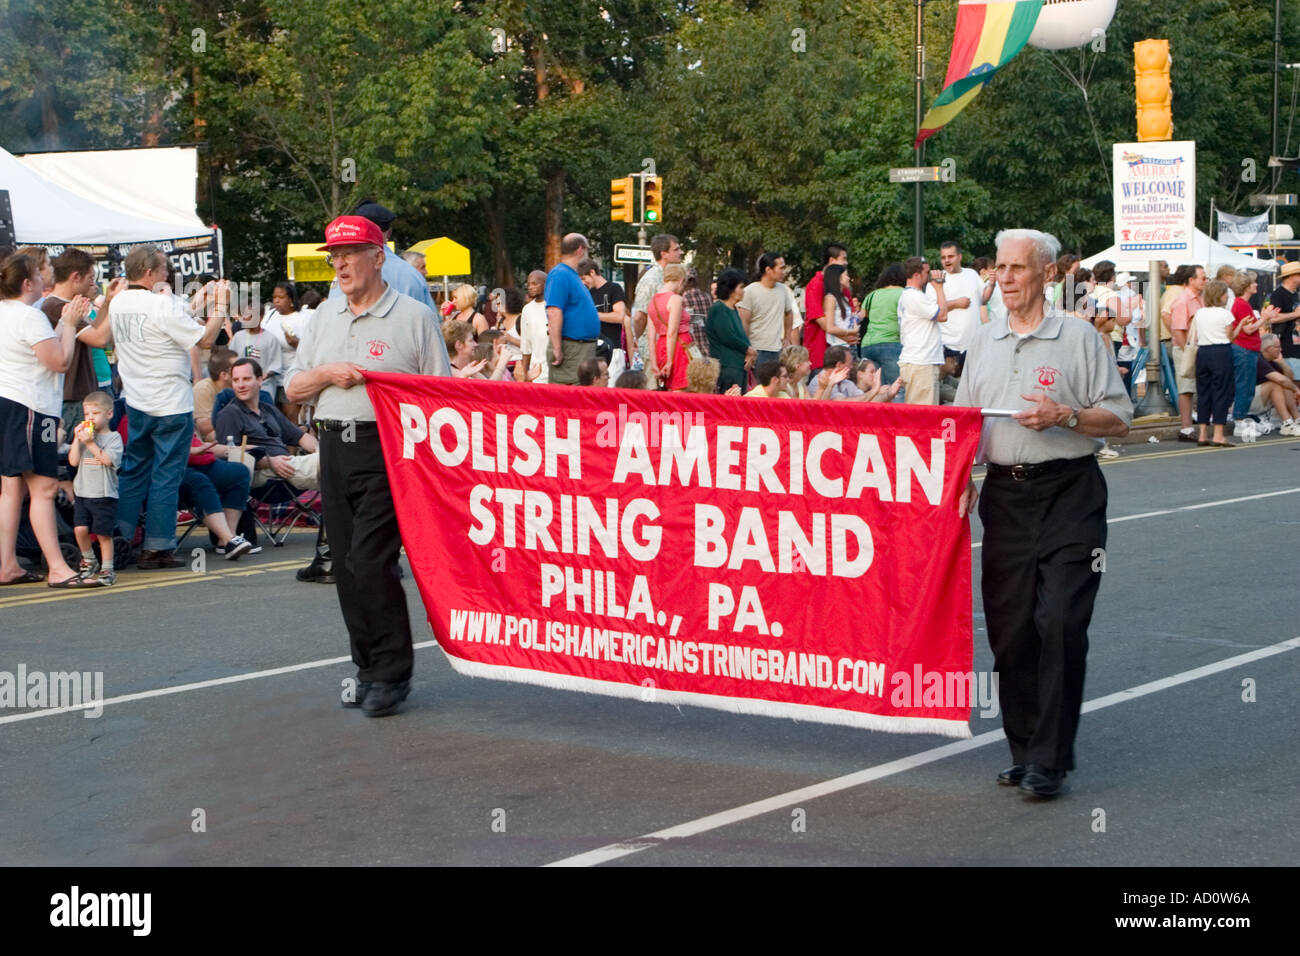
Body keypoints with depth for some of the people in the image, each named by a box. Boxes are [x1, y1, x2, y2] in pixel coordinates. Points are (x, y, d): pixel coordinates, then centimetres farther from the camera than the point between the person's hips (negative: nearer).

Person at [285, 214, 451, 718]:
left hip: (389, 449, -6)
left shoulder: (414, 316, 1)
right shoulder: (325, 316, 17)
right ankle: (367, 667, 17)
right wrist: (327, 374, 0)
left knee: (370, 562, -14)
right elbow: (293, 389, 18)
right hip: (335, 446, 6)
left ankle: (392, 671, -3)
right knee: (347, 566, 7)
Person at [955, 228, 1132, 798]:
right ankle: (1024, 751, 16)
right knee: (1009, 627, 5)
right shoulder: (982, 341, 13)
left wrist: (1066, 416, -16)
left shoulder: (1079, 338, 0)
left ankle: (1050, 759, -7)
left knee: (1060, 622, -12)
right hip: (1004, 493, 5)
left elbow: (1119, 419, 0)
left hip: (1068, 493, -4)